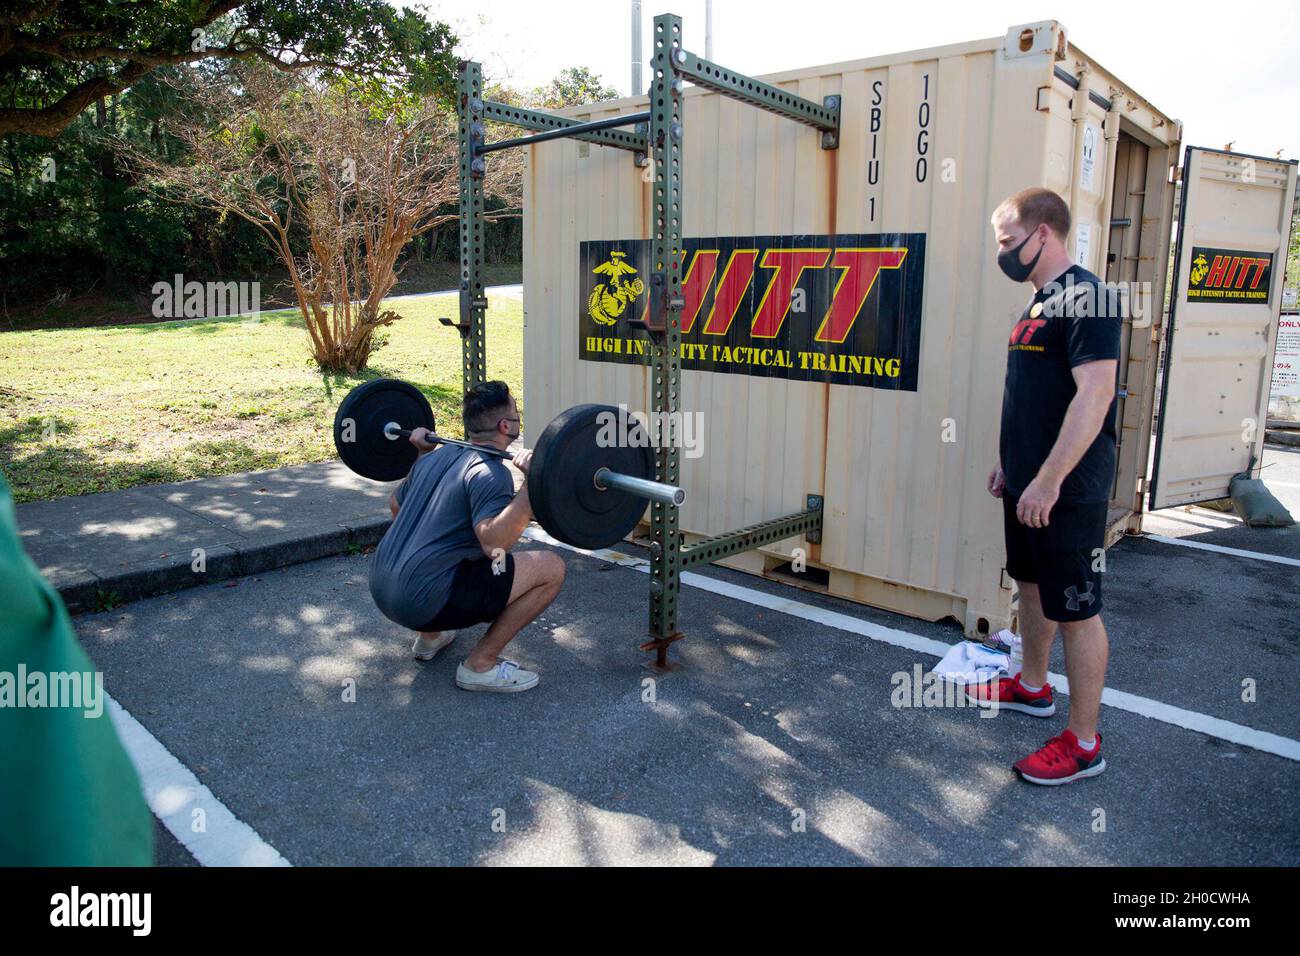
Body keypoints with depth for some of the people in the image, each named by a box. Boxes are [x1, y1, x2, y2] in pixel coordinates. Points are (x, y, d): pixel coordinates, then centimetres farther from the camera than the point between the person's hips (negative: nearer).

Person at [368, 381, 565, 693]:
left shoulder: (438, 455, 13)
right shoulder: (490, 473, -12)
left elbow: (396, 505, 30)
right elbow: (494, 543, -29)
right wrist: (531, 482, -32)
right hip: (424, 601, -9)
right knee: (551, 567, -9)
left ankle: (430, 637, 31)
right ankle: (480, 665, -2)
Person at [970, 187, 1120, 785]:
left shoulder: (1085, 297, -17)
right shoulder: (1041, 300, 13)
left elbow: (1095, 395, -25)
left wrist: (1049, 480, -25)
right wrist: (1010, 463, 20)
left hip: (1066, 491, -10)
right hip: (1027, 484, 10)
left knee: (1075, 609, 0)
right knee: (1032, 585, 22)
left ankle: (1083, 743, 12)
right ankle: (1032, 688, 41)